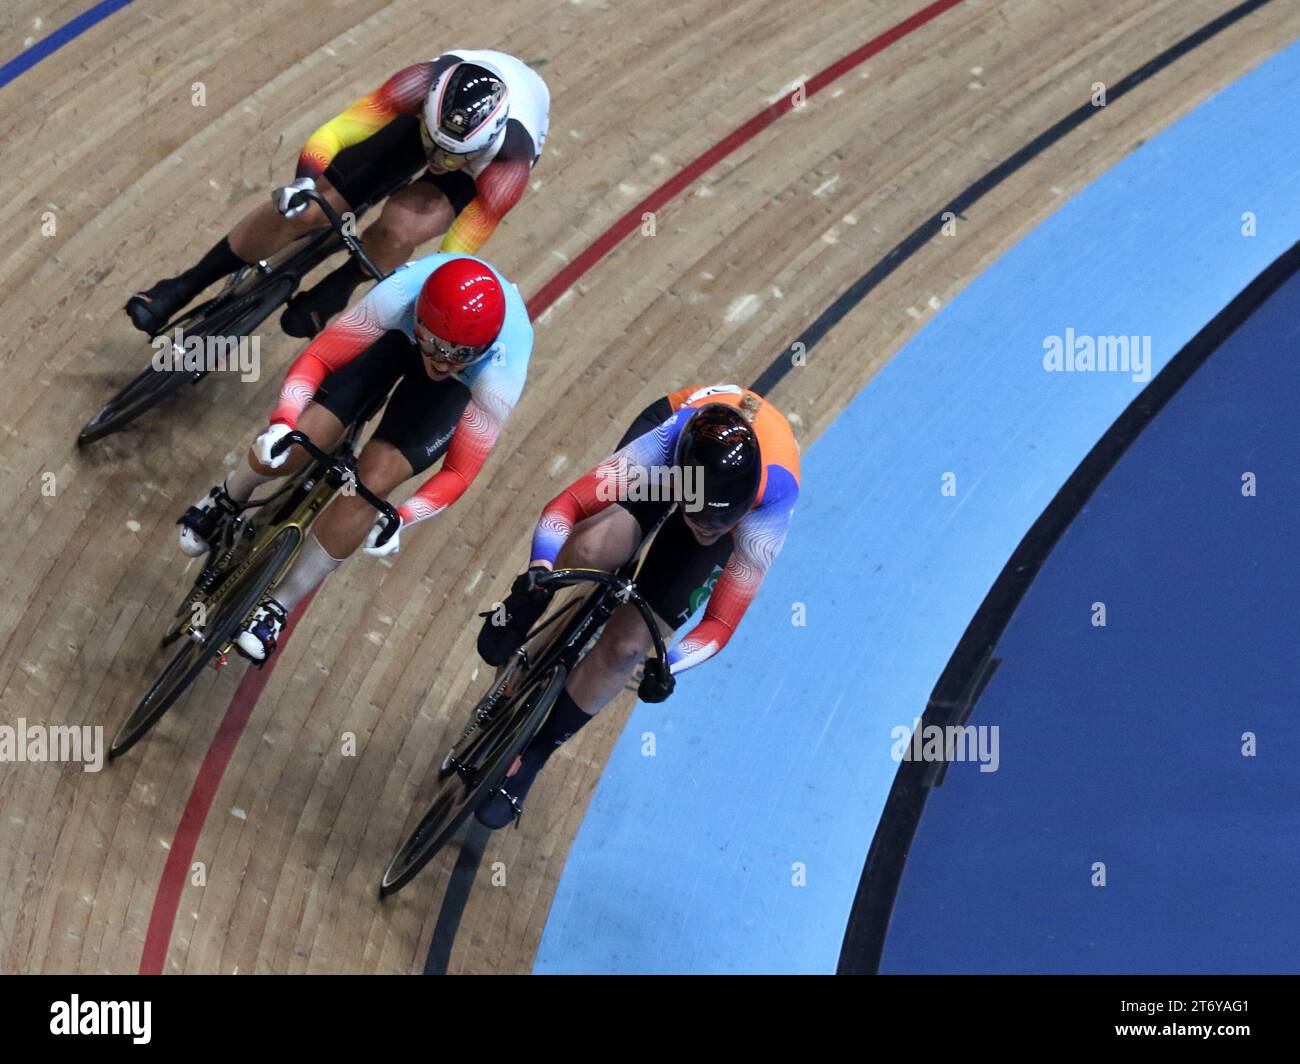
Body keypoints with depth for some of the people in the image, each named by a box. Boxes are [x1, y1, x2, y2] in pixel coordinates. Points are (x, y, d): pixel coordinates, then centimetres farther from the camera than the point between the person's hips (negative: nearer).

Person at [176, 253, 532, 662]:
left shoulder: (502, 372, -39)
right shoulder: (400, 295, -42)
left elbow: (460, 471, -25)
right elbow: (317, 357, -28)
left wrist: (397, 520, -35)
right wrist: (282, 423, -43)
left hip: (463, 383, -1)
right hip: (397, 333, 1)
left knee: (372, 481, -19)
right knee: (288, 448, -14)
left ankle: (280, 607, 2)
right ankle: (230, 497, 25)